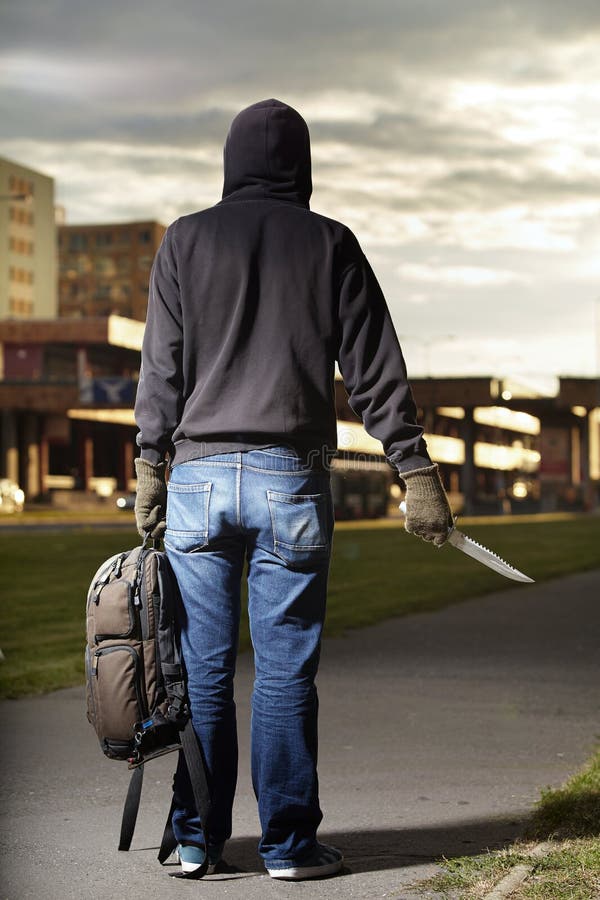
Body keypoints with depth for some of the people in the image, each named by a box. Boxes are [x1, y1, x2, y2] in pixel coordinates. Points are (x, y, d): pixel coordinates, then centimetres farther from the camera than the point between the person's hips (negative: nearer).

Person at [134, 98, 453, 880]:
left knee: (202, 668, 6)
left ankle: (196, 839, 11)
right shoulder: (330, 244, 5)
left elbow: (161, 369, 4)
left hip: (199, 474, 1)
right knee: (285, 669, 2)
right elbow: (376, 371, 2)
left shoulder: (186, 240, 7)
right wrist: (416, 472, 3)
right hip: (290, 479, -1)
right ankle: (288, 842, 6)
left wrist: (150, 471, 7)